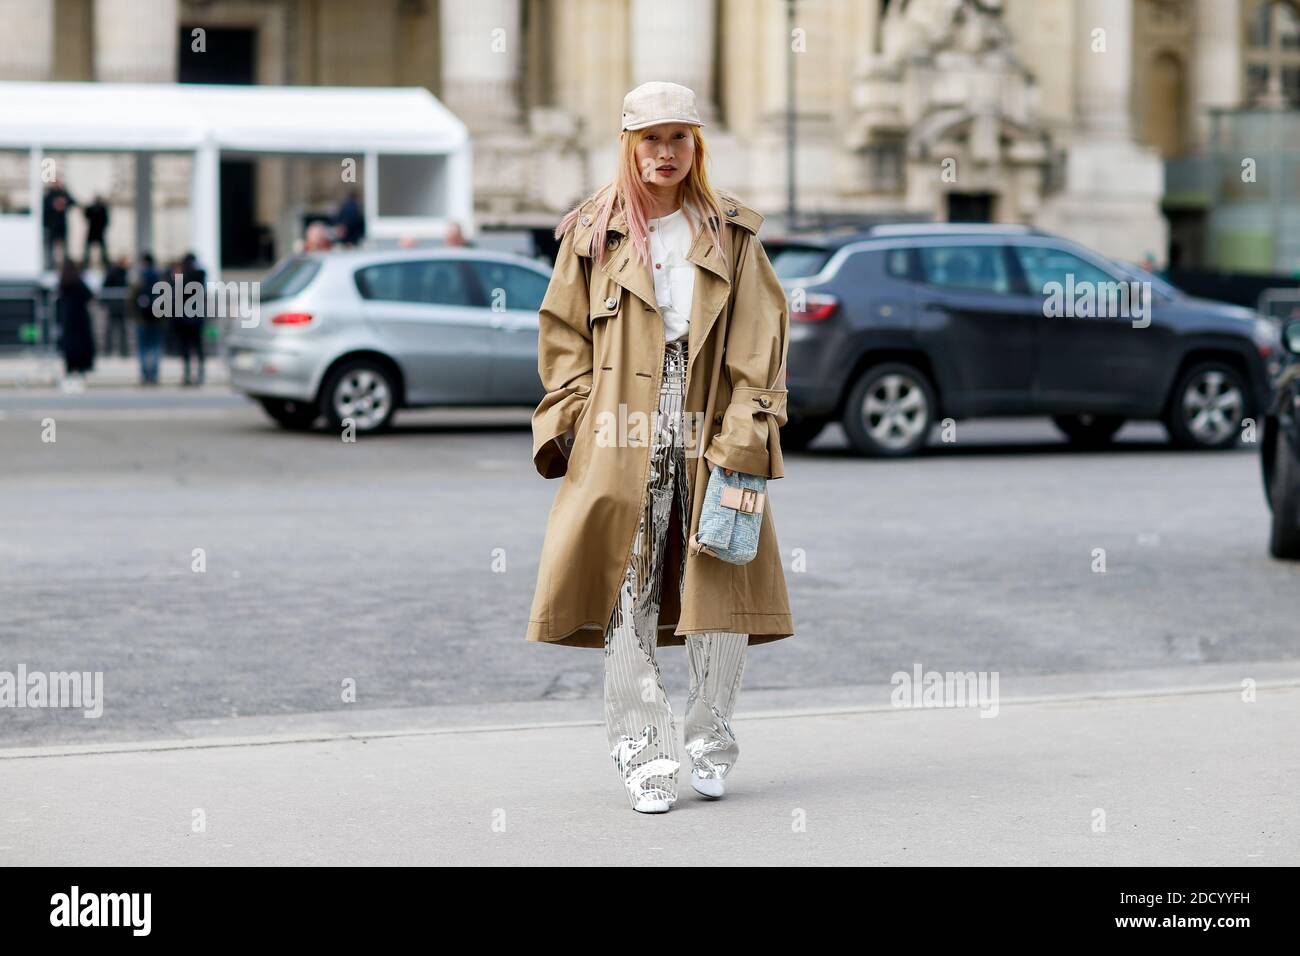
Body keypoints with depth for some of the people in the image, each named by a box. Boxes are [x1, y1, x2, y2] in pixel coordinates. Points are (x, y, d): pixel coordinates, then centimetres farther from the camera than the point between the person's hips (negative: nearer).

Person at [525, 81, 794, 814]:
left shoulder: (731, 235, 10)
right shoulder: (593, 235, 9)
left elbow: (759, 342, 3)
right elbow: (565, 337, 9)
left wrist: (746, 436, -7)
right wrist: (575, 422, -4)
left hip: (709, 437, 1)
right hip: (620, 443, -1)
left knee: (722, 595, 0)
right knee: (627, 598, -2)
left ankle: (712, 744, 19)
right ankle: (644, 756, 7)